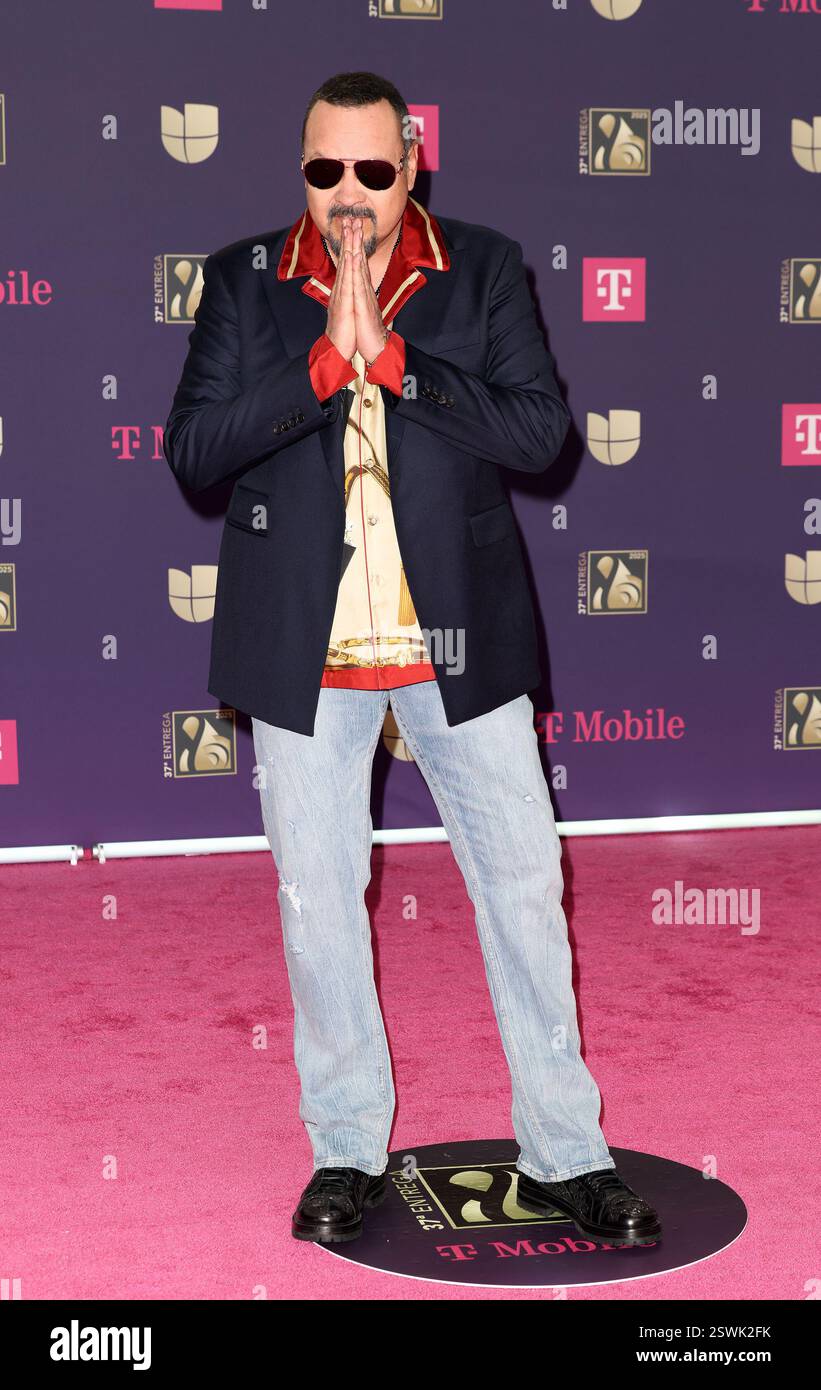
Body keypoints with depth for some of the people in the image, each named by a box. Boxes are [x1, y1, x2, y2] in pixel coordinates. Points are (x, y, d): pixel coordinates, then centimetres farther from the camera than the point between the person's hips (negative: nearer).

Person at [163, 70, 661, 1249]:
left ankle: (566, 1153, 19)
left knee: (526, 888, 5)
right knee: (317, 902, 9)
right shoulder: (242, 281, 2)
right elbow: (192, 447, -8)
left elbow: (540, 429, -10)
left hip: (457, 638, 0)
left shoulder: (486, 268, 0)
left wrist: (390, 359, -18)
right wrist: (324, 364, -19)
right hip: (304, 647, 1)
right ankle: (348, 1151, 27)